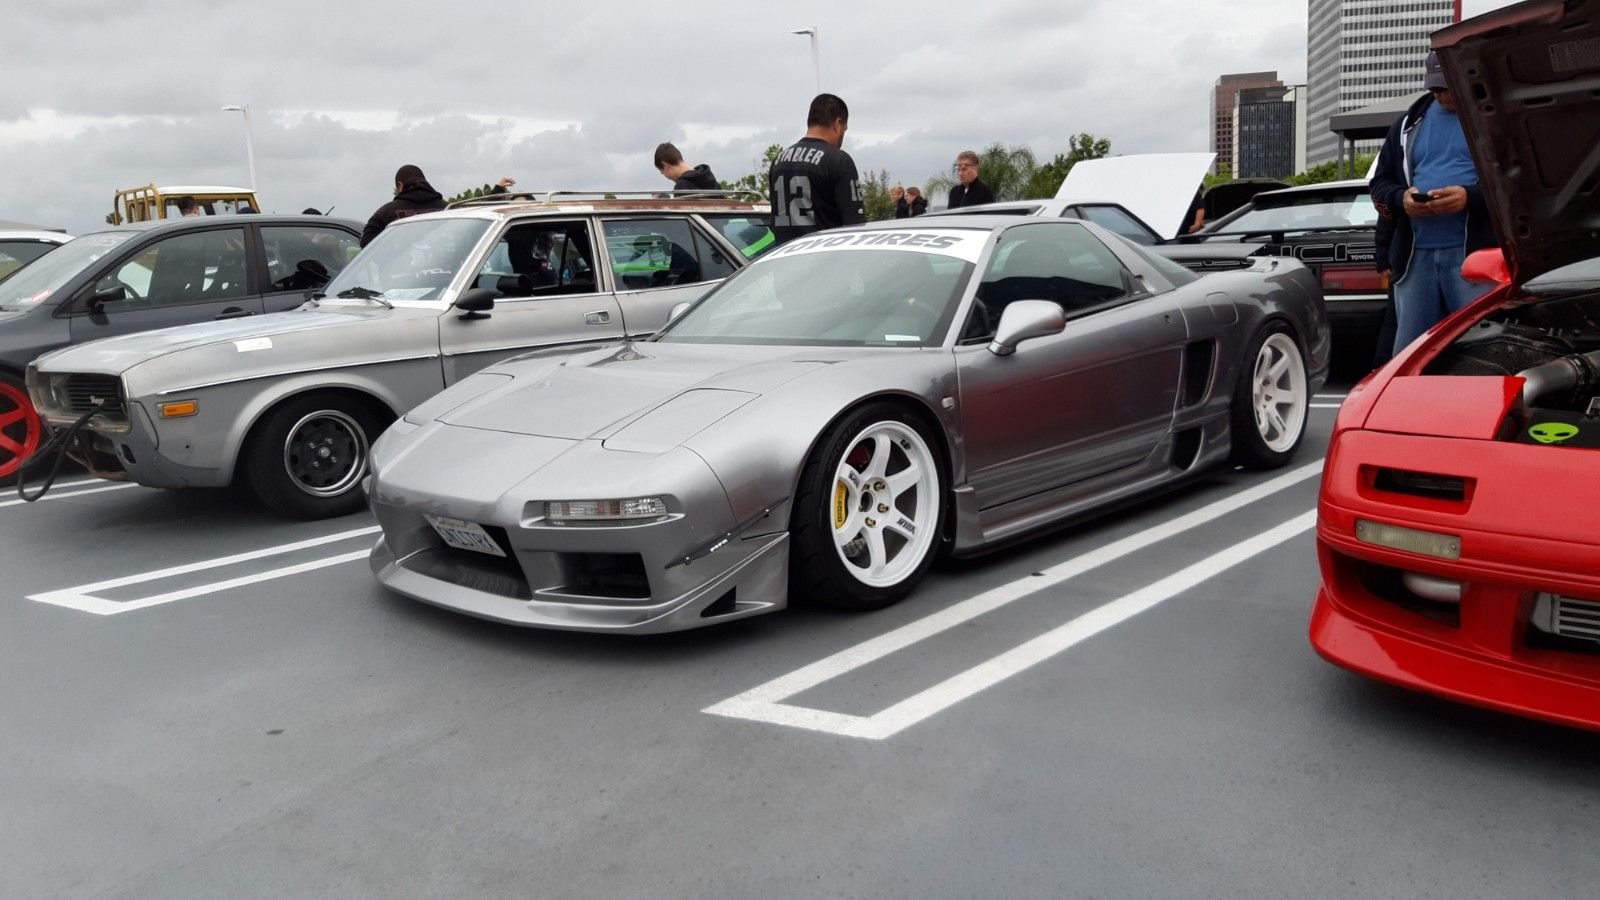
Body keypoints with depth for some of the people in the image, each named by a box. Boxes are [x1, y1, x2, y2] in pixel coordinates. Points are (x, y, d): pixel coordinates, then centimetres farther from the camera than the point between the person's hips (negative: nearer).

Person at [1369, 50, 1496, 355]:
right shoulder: (1410, 122, 18)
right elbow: (1379, 184, 20)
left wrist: (1470, 197, -18)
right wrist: (1401, 198, -3)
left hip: (1473, 254, -4)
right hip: (1415, 255, 4)